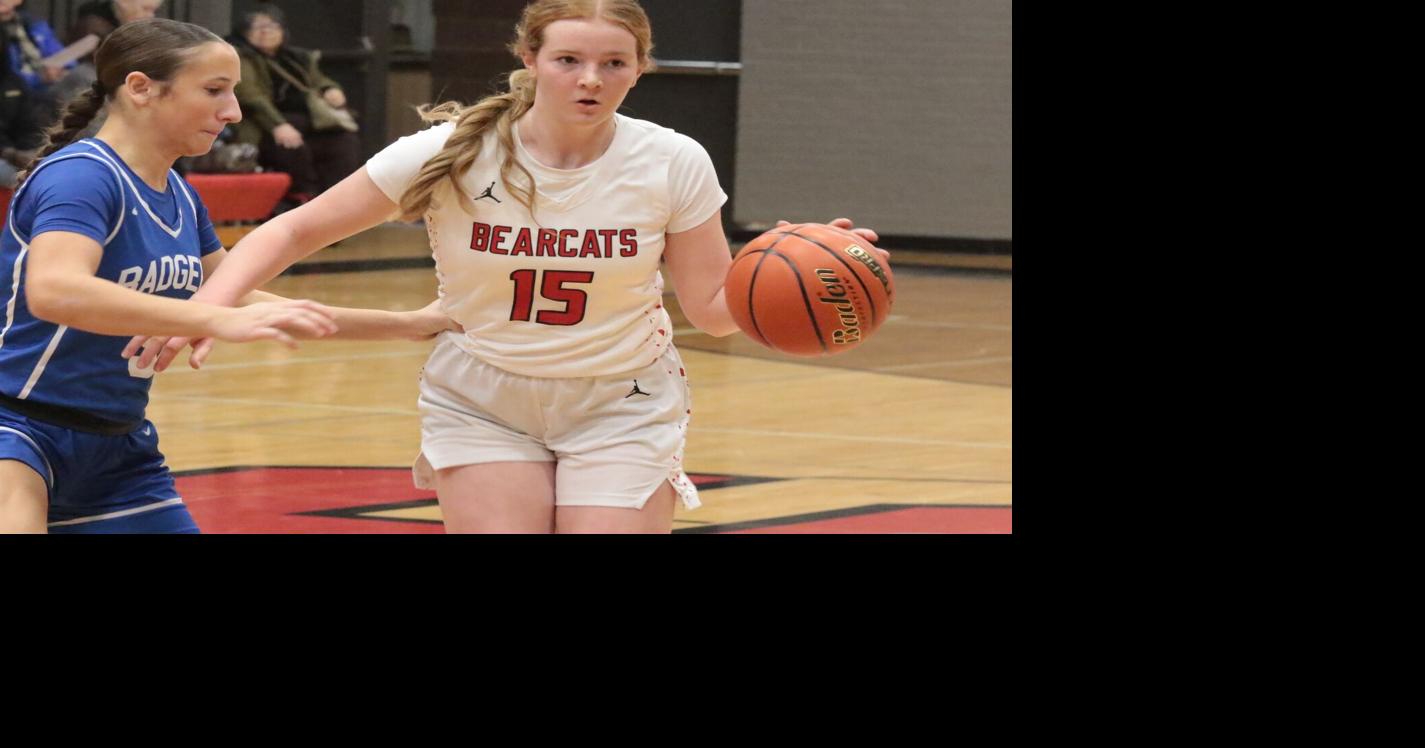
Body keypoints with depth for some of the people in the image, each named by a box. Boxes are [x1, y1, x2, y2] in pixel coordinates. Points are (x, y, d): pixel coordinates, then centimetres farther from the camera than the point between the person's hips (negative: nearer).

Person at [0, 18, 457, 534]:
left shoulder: (179, 198, 8)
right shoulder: (81, 176, -18)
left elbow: (242, 302, 22)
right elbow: (53, 291, -37)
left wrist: (407, 325, 18)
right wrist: (219, 321, -44)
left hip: (119, 448, 9)